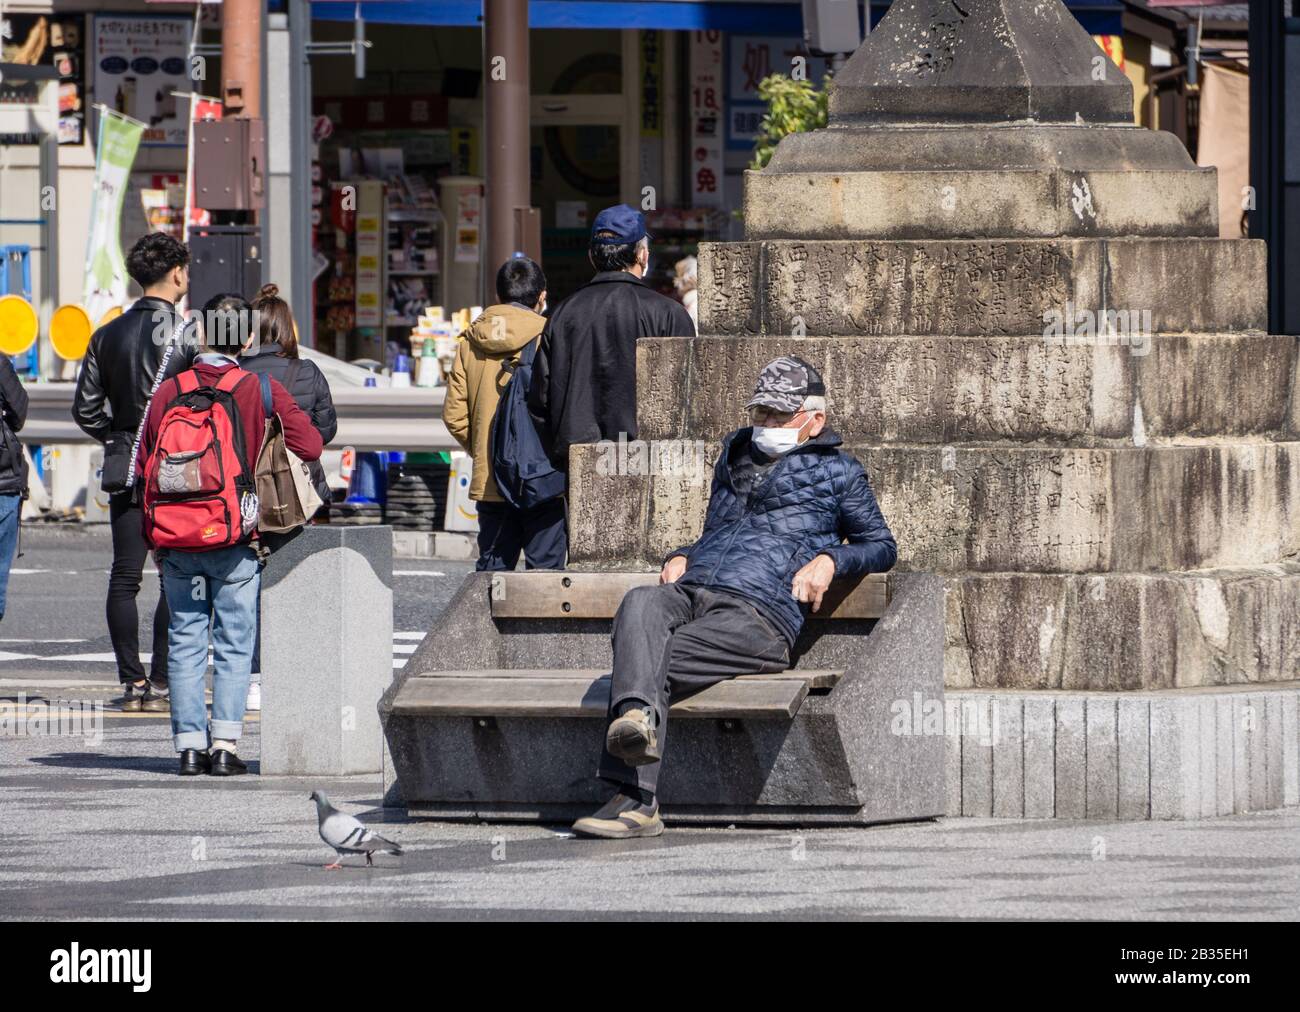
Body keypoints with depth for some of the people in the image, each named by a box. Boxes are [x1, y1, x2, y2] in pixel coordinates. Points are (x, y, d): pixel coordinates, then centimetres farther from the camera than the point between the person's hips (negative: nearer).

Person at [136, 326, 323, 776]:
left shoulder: (168, 393, 4)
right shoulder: (260, 391, -5)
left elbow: (143, 468, 8)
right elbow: (309, 445, -10)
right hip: (235, 538, -2)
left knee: (185, 642, 8)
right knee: (234, 645, 4)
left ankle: (189, 745, 6)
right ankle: (224, 744, -2)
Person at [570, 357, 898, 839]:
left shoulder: (837, 472, 19)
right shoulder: (734, 457, 35)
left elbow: (881, 547, 20)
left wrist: (830, 559, 0)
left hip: (761, 612, -4)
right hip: (691, 592, 4)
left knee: (657, 660, -32)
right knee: (639, 605, -35)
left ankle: (634, 800, -45)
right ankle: (638, 719, -59)